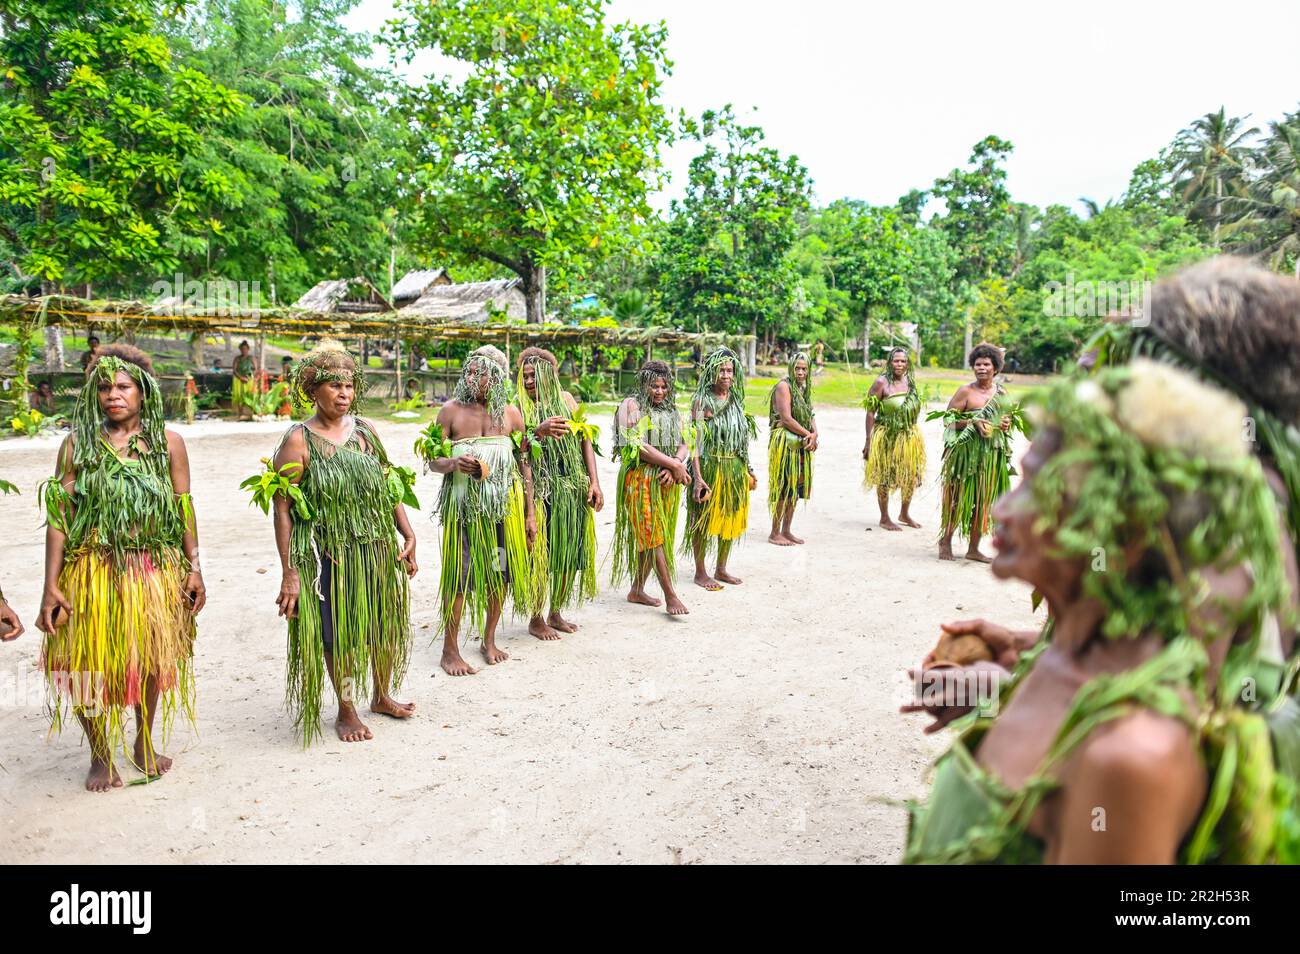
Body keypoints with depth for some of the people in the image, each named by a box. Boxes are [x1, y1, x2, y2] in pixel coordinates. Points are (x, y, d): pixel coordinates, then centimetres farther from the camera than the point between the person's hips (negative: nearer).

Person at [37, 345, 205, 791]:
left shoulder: (167, 443, 2)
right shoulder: (78, 444, 0)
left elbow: (184, 510, 4)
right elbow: (58, 515, -3)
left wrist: (194, 569, 0)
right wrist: (51, 586, -8)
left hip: (153, 570, 1)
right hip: (93, 570, -1)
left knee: (152, 660, 12)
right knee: (89, 663, 3)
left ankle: (145, 744, 35)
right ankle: (100, 755, 25)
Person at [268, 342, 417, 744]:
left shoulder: (365, 430, 4)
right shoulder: (298, 441, -10)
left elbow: (391, 486, 11)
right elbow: (282, 509, -13)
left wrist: (408, 535, 4)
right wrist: (289, 571, -17)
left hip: (378, 550, 5)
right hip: (329, 555, -5)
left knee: (386, 625, 16)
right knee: (340, 635, 7)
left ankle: (382, 696, 39)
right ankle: (346, 711, 27)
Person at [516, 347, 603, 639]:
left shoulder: (565, 399, 8)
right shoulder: (520, 406, -4)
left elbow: (585, 439, 7)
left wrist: (594, 481, 1)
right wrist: (539, 431, -34)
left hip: (573, 488, 5)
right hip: (541, 489, -4)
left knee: (569, 553, 11)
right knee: (541, 554, 1)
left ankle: (556, 613, 28)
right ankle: (536, 620, 16)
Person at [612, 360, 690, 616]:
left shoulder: (670, 410, 15)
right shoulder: (631, 406, -5)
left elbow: (682, 444, 10)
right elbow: (638, 446, -15)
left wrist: (674, 467, -11)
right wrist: (675, 464, -15)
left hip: (666, 480, 7)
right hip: (640, 478, -6)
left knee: (651, 537, 10)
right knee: (653, 535, -8)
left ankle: (637, 590, 20)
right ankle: (670, 595, -7)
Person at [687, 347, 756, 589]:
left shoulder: (736, 400, 10)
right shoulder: (702, 401, -9)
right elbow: (694, 441, -14)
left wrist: (748, 470, 15)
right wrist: (698, 477, -21)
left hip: (735, 469, 6)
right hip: (710, 467, -6)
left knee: (731, 520, 13)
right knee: (704, 521, 3)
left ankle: (721, 569, 27)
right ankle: (700, 573, 16)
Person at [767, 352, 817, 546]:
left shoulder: (804, 388, 15)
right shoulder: (784, 386, -11)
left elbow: (810, 415, 13)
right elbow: (786, 418, -18)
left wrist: (814, 434, -7)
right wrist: (808, 434, -12)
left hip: (802, 444, 8)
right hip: (784, 442, -8)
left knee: (796, 487, 10)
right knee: (784, 486, -6)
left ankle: (786, 531, 19)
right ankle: (774, 533, 2)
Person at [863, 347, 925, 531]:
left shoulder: (910, 382, 7)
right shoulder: (882, 382, -11)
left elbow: (914, 410, 17)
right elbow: (870, 412, -12)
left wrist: (914, 433, 13)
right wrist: (869, 440, -16)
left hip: (909, 438, 6)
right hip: (886, 437, -6)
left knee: (911, 476, 11)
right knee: (884, 478, 4)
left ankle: (904, 514, 30)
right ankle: (884, 518, 18)